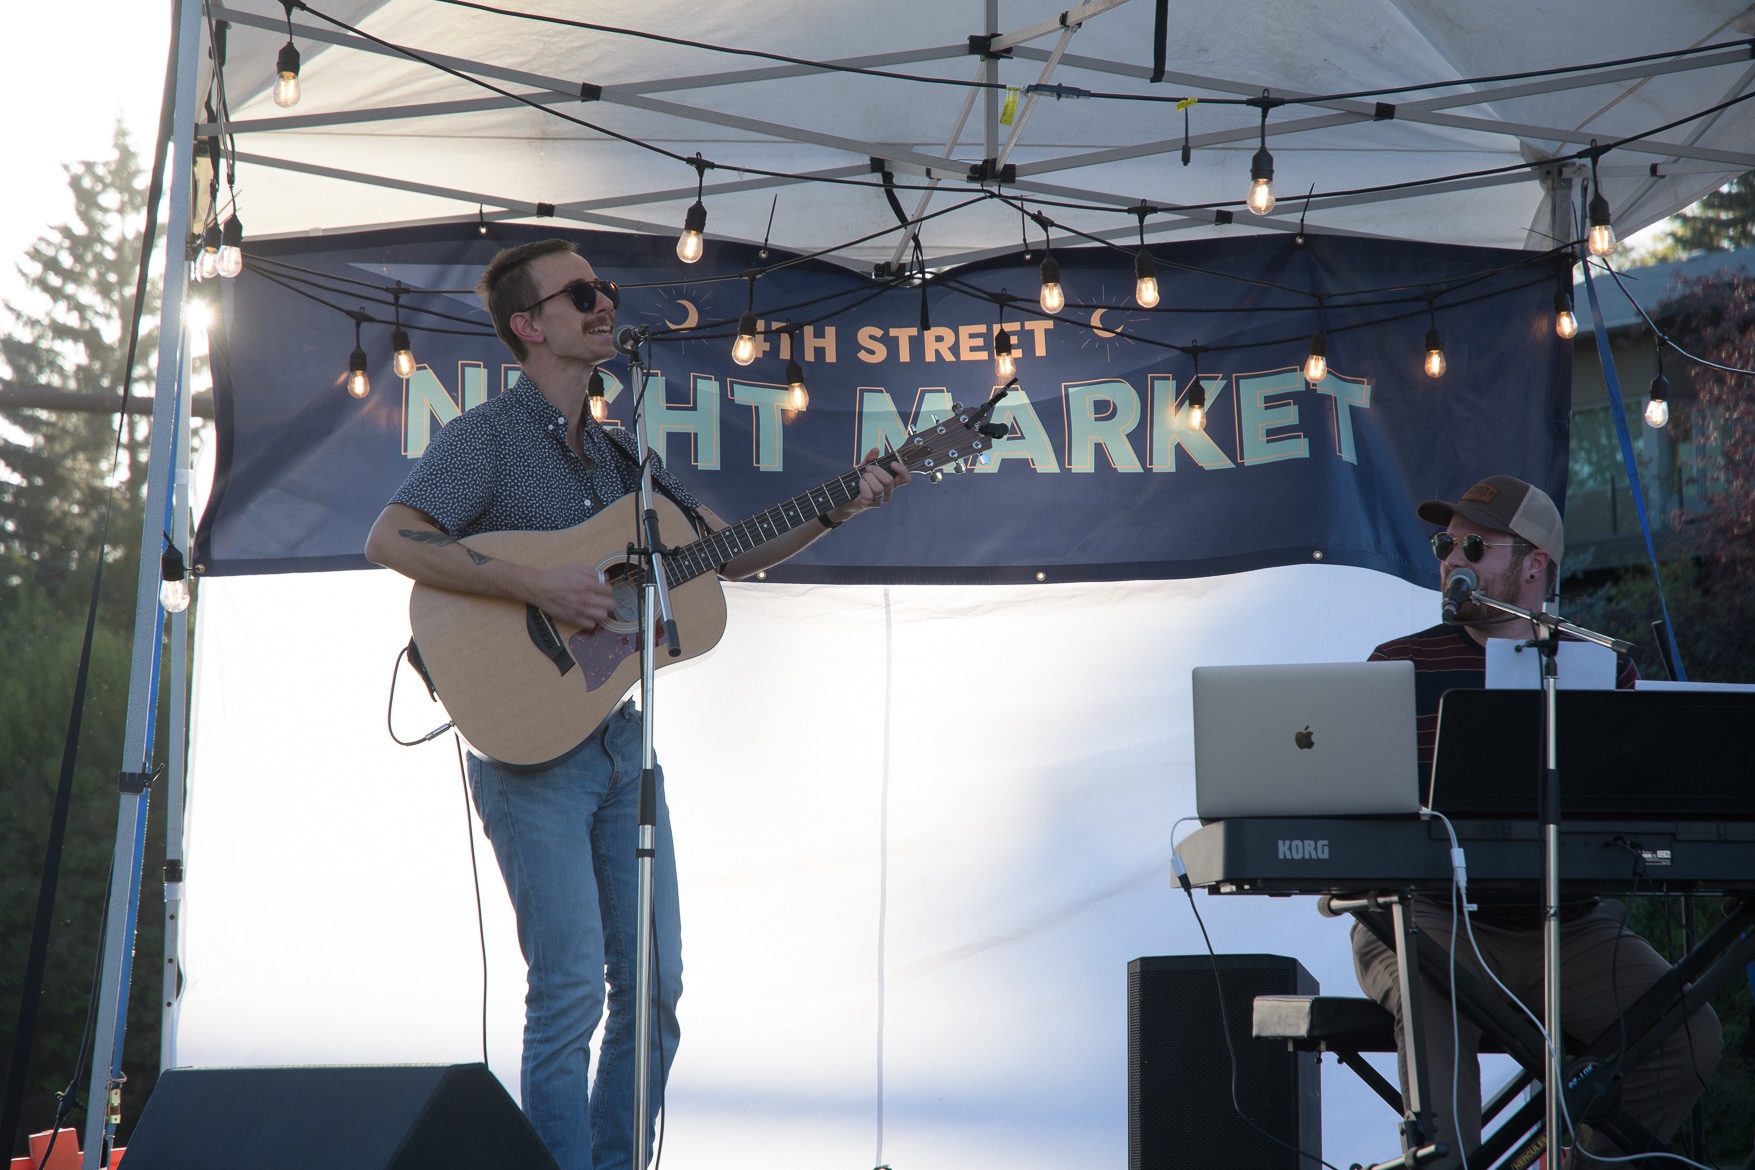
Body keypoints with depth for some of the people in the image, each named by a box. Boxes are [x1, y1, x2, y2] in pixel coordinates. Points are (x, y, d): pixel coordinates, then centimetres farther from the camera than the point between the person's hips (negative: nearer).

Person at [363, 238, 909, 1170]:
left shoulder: (619, 455, 16)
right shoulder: (486, 438, -6)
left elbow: (731, 554, 18)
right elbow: (389, 540, -20)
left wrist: (837, 508, 4)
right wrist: (537, 586, -25)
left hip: (621, 739, 7)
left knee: (653, 981, 6)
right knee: (572, 984, -12)